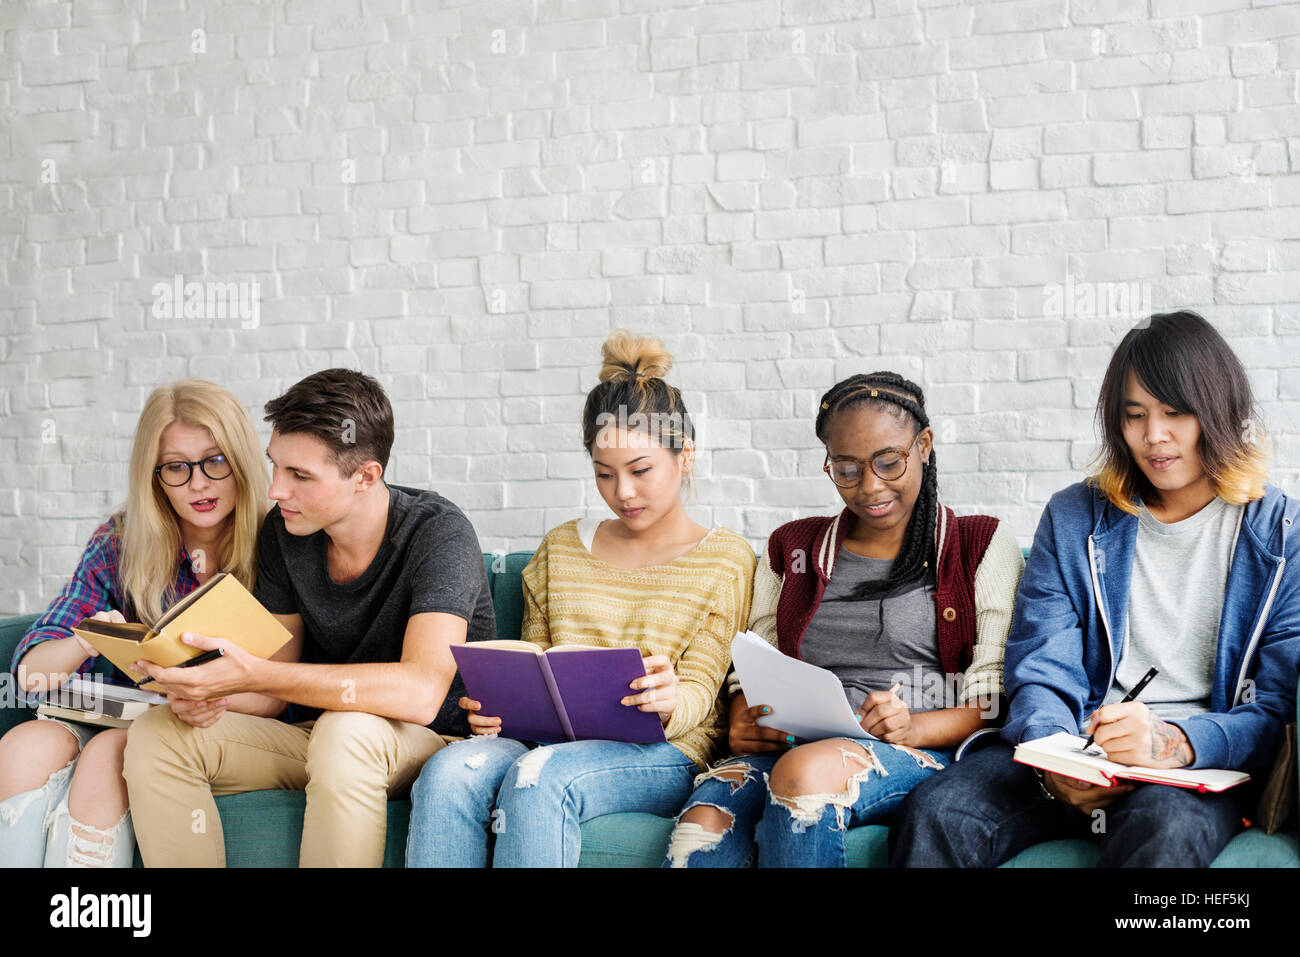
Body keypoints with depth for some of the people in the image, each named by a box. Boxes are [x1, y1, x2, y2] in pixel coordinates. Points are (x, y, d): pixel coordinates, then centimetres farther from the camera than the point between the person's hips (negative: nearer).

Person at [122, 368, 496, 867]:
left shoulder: (437, 532, -20)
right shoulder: (284, 529, -1)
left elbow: (420, 692, -34)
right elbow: (278, 680, 5)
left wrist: (253, 675, -37)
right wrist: (213, 692, -20)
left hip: (436, 739, -6)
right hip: (323, 730, 6)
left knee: (345, 731, -39)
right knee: (157, 733, -13)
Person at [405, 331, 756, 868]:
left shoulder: (725, 561, 7)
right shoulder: (560, 550, 21)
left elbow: (698, 694, -1)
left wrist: (670, 701, -26)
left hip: (662, 753, -3)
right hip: (551, 740, 4)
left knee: (539, 777, -36)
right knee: (449, 772, -31)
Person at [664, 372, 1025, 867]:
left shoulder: (982, 547, 12)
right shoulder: (791, 549, 22)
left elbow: (997, 700, 3)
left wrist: (915, 729, -16)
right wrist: (742, 723, -5)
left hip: (929, 753, -2)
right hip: (793, 747, 2)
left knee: (808, 770, -37)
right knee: (703, 822, -34)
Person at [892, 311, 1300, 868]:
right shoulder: (1074, 518, 12)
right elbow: (1040, 672, 5)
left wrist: (1174, 743, -23)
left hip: (1203, 764, -2)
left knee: (1163, 830, -39)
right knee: (933, 814, -27)